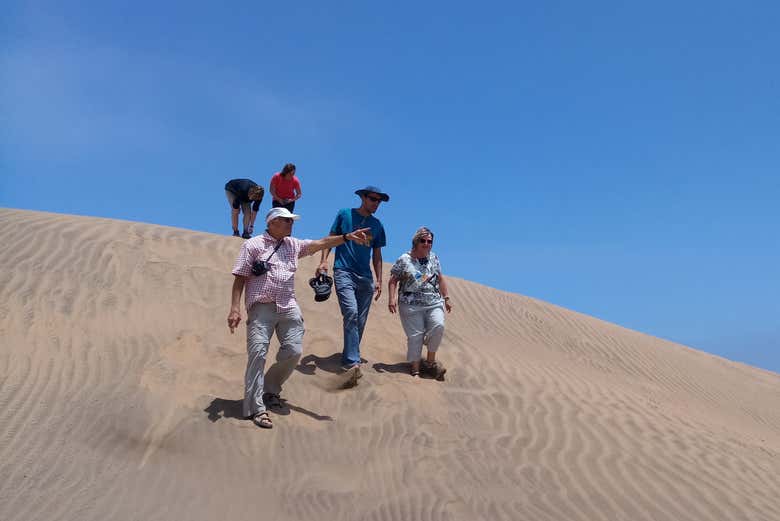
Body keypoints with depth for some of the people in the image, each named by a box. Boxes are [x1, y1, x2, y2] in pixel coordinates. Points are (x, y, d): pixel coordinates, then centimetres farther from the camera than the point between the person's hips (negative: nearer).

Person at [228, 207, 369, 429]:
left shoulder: (293, 245, 18)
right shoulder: (253, 245, 4)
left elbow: (321, 243, 10)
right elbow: (240, 279, -1)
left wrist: (347, 237, -3)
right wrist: (235, 308, -11)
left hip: (288, 308, 5)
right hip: (261, 308, -5)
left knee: (293, 352, 0)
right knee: (257, 353, -11)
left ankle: (270, 389, 23)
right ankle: (256, 408, -8)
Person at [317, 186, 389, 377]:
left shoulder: (377, 225, 16)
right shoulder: (345, 214, 7)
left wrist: (379, 280, 12)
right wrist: (323, 260, -7)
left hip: (365, 277, 5)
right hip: (343, 272, -4)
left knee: (360, 321, 3)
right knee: (351, 312, -22)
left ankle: (348, 359, 16)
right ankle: (352, 361, -26)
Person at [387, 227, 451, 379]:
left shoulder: (434, 258, 13)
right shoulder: (404, 260, 0)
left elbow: (440, 279, 21)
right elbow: (393, 281, 0)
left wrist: (446, 298, 18)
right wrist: (392, 299, -13)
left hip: (434, 303, 3)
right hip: (411, 305, -3)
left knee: (438, 326, -19)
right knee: (415, 336, -5)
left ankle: (430, 360, 1)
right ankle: (415, 368, 9)